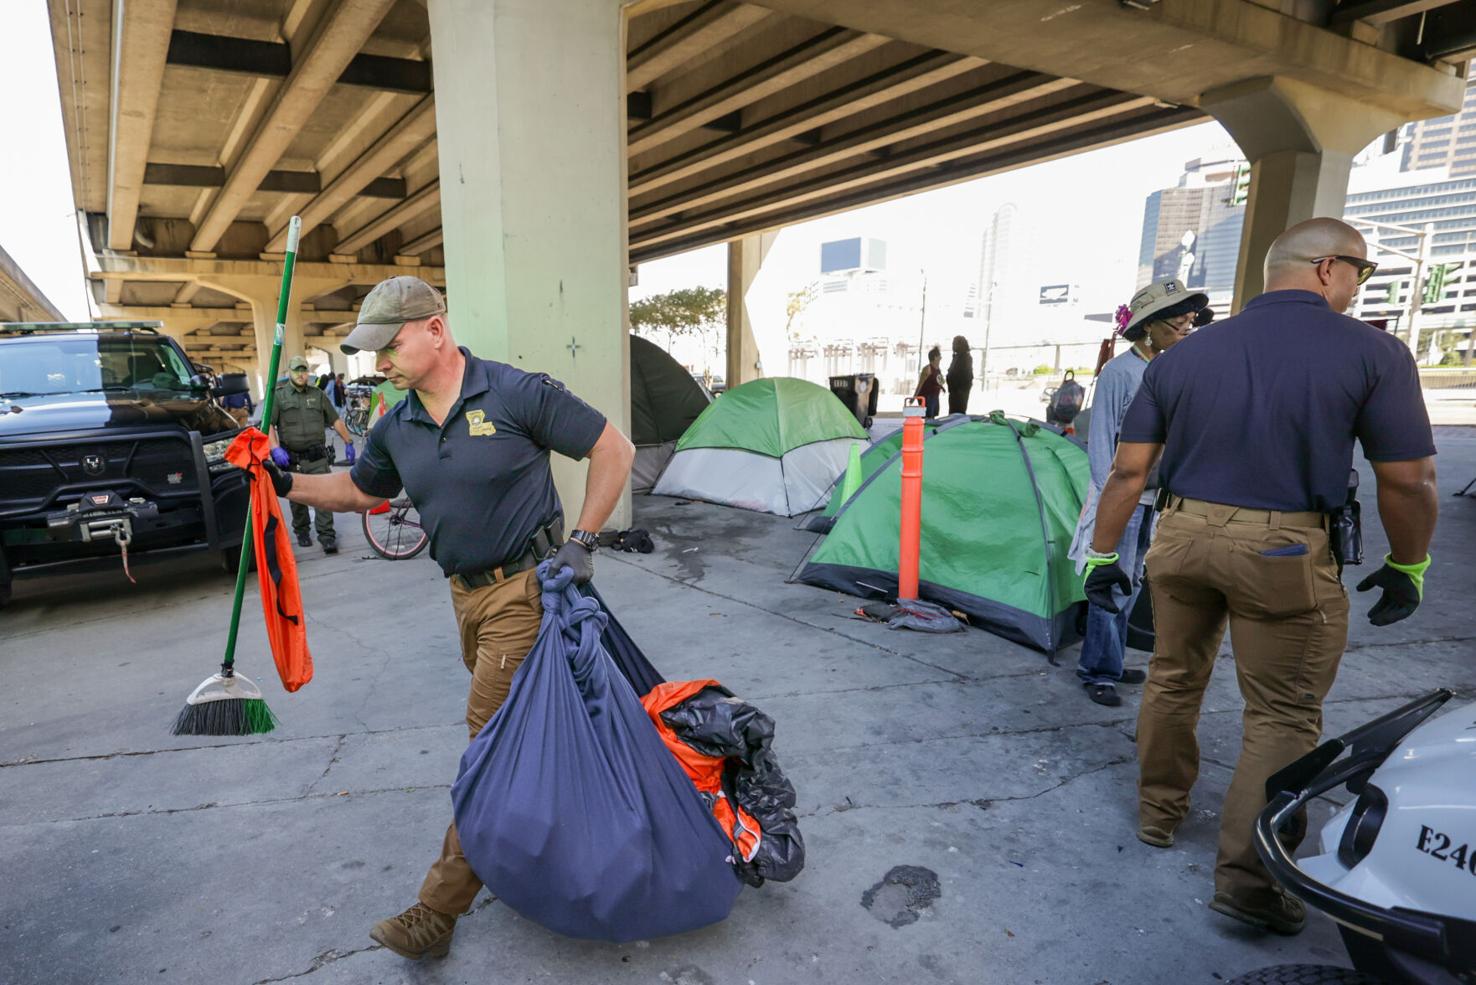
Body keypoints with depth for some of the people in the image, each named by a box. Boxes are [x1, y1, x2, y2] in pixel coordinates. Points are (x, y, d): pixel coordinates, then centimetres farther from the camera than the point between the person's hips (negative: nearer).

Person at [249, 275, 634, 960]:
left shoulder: (516, 393, -15)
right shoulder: (396, 428, 5)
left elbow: (612, 449, -11)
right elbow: (359, 490, 23)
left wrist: (582, 541, -15)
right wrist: (288, 484, 7)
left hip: (524, 589, -7)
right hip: (466, 594, 7)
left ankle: (440, 908, 9)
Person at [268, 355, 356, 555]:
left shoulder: (317, 394, 13)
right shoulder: (278, 395, 4)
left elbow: (335, 420, 17)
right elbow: (268, 424, -4)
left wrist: (348, 442, 13)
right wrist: (275, 448, -18)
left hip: (317, 458, 1)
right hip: (291, 459, 0)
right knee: (297, 499, 10)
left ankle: (327, 536, -8)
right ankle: (301, 532, 27)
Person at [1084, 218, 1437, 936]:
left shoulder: (1181, 354, 5)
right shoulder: (1372, 351, -5)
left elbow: (1128, 471, 3)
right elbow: (1408, 483, -5)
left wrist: (1102, 554, 9)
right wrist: (1407, 567, 11)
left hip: (1182, 536, 4)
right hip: (1286, 552, -3)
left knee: (1172, 680, 20)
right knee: (1283, 717, 9)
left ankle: (1158, 813, 35)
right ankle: (1246, 879, 13)